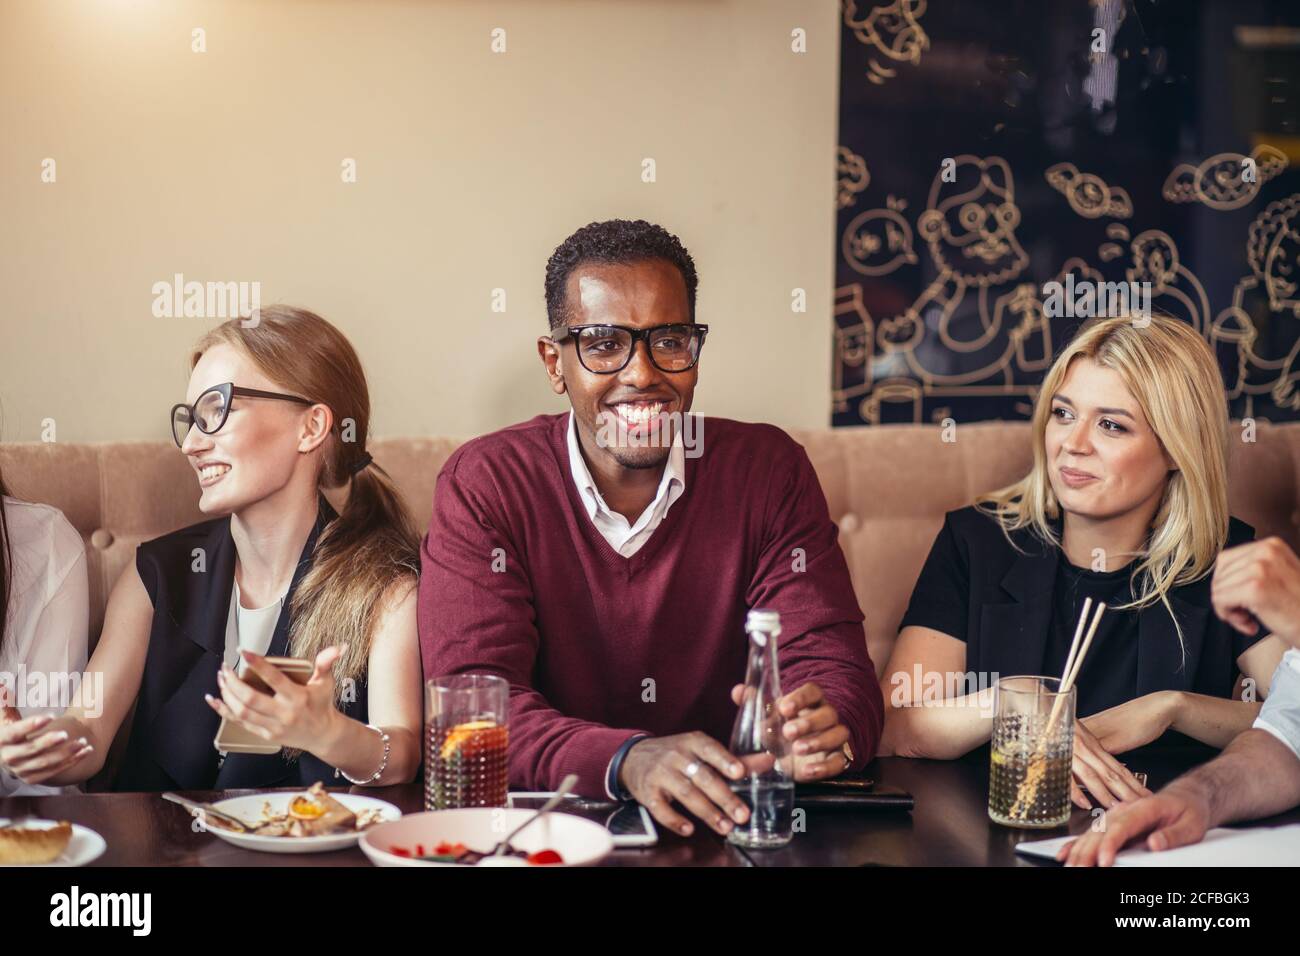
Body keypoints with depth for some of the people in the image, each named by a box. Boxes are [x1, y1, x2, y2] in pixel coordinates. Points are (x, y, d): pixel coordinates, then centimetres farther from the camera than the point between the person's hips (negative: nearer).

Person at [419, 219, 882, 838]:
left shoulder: (769, 472, 1)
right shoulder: (482, 485, -4)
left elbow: (829, 662, -5)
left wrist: (822, 731, -30)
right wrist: (629, 762, -32)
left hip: (735, 826, 3)